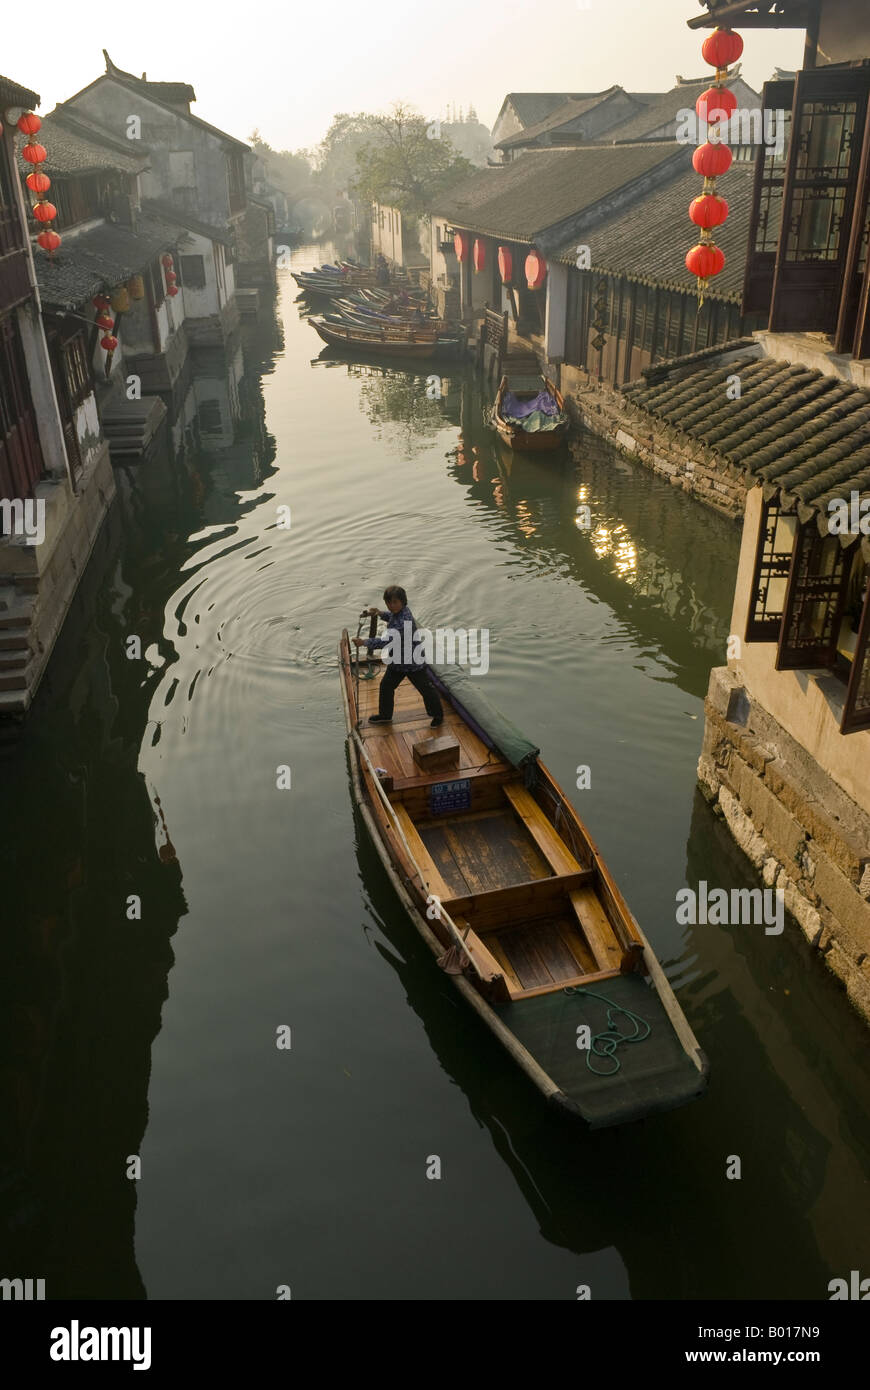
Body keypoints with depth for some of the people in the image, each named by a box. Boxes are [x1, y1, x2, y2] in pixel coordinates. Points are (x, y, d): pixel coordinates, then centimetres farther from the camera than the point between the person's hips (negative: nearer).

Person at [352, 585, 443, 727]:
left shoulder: (404, 621, -34)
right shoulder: (398, 612, -4)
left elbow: (389, 640, -41)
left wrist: (364, 642, -37)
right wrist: (381, 614, 3)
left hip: (413, 663, -9)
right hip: (397, 660, 9)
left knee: (425, 688, 9)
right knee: (386, 686, 17)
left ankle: (438, 715, 30)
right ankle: (385, 715, 36)